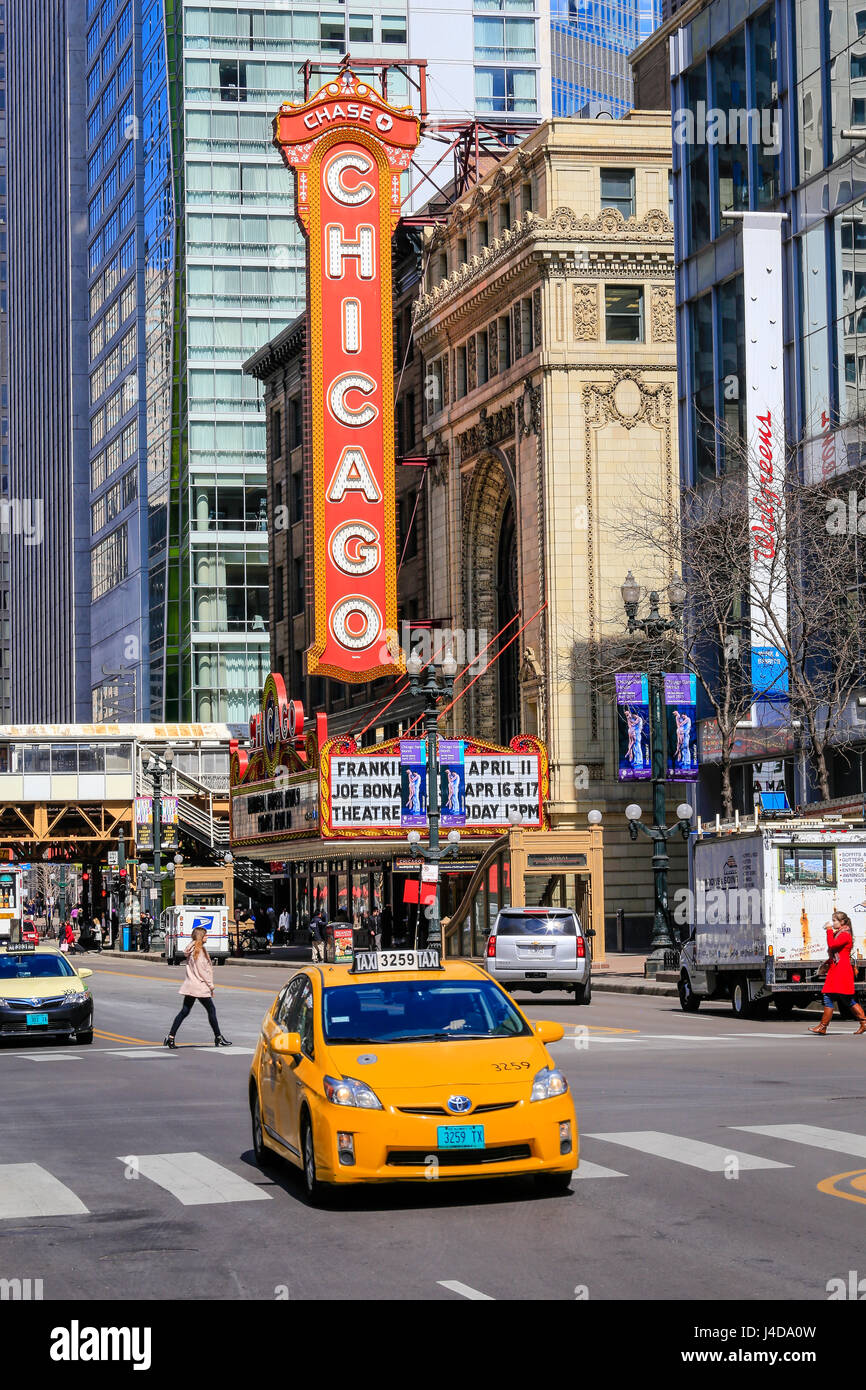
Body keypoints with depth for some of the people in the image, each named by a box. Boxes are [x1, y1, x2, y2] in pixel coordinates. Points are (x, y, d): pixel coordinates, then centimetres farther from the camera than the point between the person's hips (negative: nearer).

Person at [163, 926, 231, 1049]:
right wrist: (211, 985, -10)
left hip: (189, 986, 9)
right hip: (200, 986, -9)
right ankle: (218, 1038, 12)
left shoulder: (192, 950, 12)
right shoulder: (199, 950, -15)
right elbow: (202, 970, -17)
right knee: (211, 1010, 4)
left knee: (184, 1011, 8)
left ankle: (171, 1038, 1)